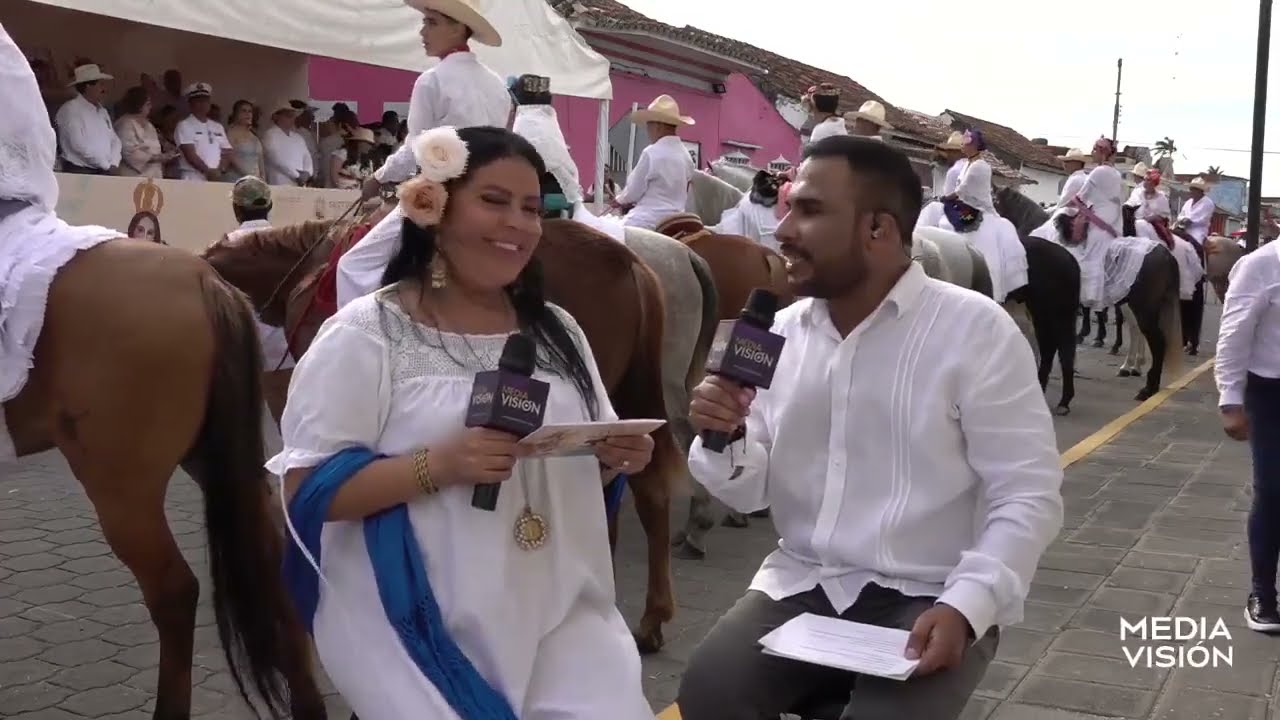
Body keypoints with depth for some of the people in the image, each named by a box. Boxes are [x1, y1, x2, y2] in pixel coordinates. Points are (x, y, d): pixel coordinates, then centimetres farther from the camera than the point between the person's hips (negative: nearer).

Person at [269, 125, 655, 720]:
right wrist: (437, 466, -24)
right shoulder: (366, 335, -7)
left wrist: (613, 457, -6)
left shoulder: (557, 333, 10)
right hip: (426, 626, -5)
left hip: (560, 612, 5)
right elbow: (306, 486, -12)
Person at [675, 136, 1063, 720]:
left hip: (929, 599, -4)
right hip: (802, 584, 4)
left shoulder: (976, 330, -10)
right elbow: (752, 493, 10)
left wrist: (964, 608, -24)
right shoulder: (783, 332, 5)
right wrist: (725, 440, -11)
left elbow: (1027, 497, -11)